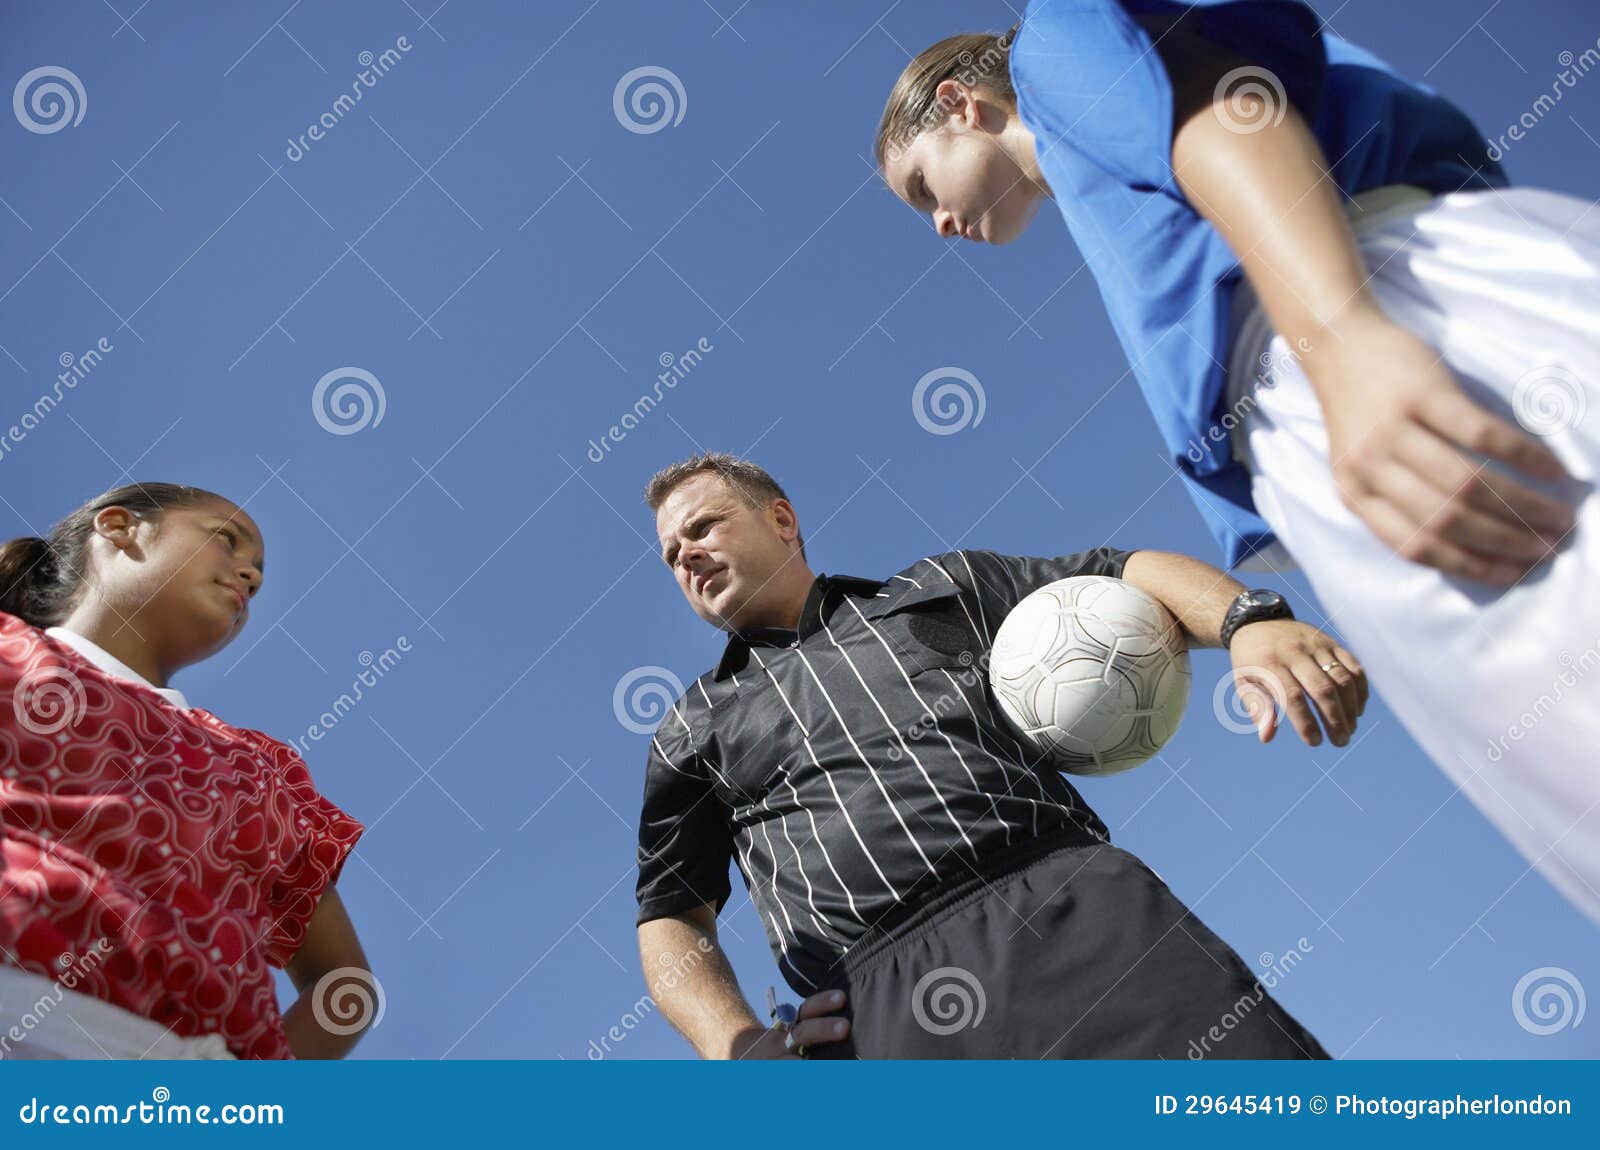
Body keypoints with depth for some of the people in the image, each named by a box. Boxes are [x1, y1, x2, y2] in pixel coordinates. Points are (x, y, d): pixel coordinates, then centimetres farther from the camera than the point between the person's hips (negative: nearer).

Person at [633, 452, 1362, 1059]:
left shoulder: (939, 586, 24)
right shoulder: (692, 733, 23)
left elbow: (1124, 573, 19)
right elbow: (670, 915, 16)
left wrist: (1251, 622, -2)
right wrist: (732, 1044, -4)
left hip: (1071, 901, 1)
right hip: (881, 1000, 0)